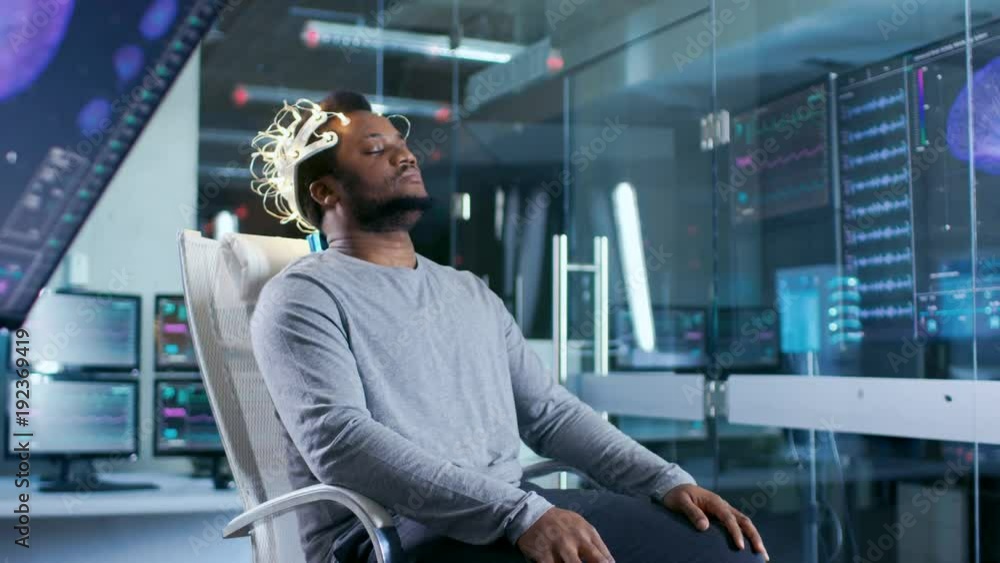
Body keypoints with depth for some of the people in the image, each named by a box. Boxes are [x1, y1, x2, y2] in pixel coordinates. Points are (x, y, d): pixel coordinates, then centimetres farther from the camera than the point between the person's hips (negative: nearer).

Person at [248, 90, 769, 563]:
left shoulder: (471, 293, 22)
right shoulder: (302, 296, -1)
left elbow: (550, 412, 18)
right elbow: (339, 440, -16)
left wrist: (667, 481, 2)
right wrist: (522, 512, -25)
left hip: (512, 510, 7)